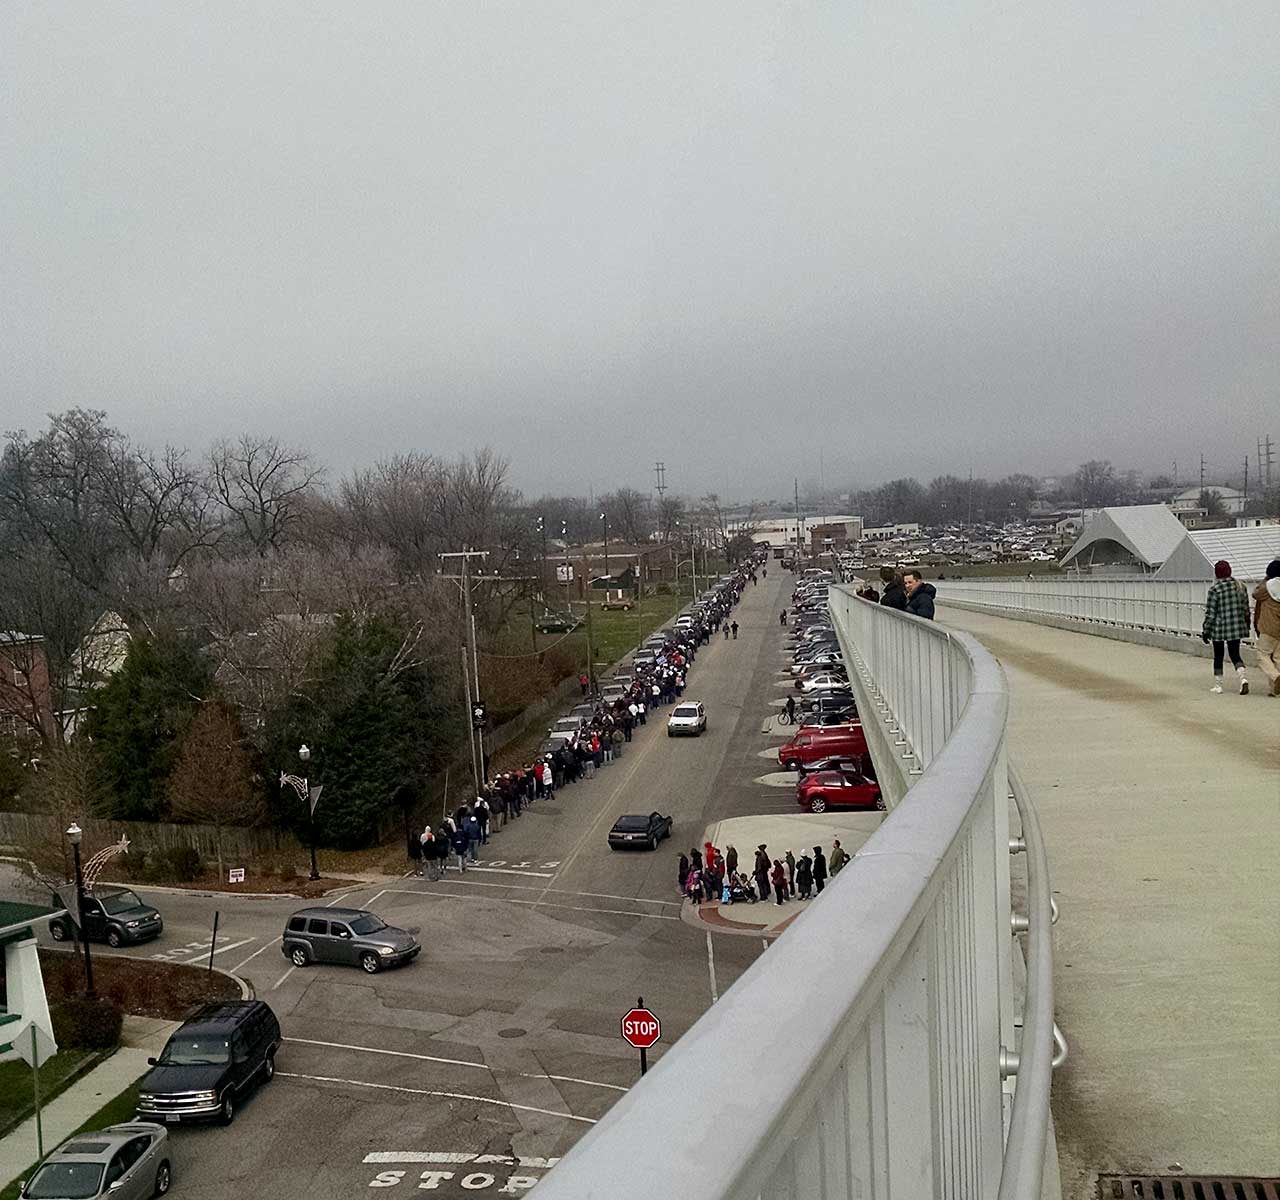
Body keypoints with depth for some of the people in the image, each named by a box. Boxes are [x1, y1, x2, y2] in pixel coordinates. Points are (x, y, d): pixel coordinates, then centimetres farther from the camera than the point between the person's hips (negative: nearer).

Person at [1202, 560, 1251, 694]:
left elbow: (1210, 614, -12)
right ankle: (1243, 678, -13)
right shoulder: (1240, 586, 2)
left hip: (1219, 629, -4)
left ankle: (1218, 685, 16)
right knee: (1235, 655, 11)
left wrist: (1205, 631, -4)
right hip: (1237, 627, 4)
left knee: (1218, 656, 10)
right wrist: (1246, 624, 23)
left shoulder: (1214, 590, -14)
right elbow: (1246, 609, 10)